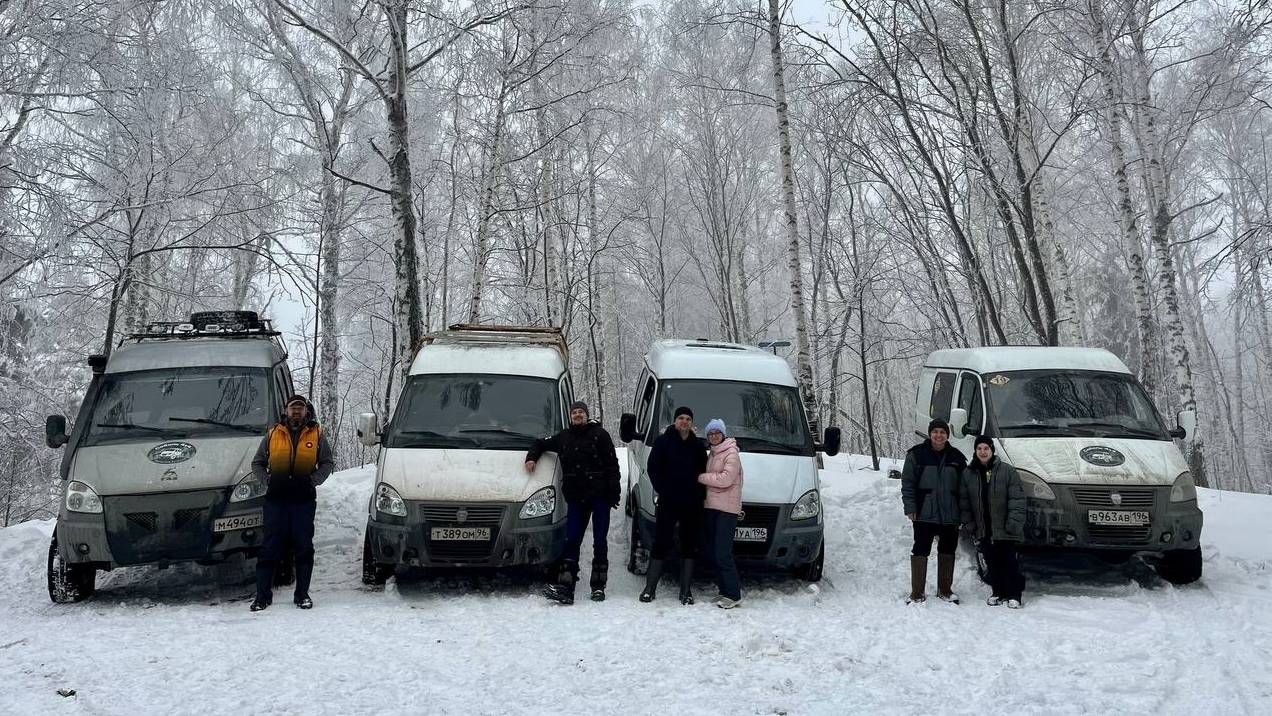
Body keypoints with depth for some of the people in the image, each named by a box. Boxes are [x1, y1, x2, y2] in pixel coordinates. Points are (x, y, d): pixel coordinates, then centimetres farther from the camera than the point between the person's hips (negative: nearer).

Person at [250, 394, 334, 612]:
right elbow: (257, 463, 17)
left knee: (303, 547, 2)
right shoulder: (273, 434, 11)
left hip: (304, 499, 0)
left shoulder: (316, 435, 9)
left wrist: (313, 480, -3)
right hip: (276, 499, 0)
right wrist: (268, 481, 0)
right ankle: (263, 595, 7)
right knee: (270, 547, 1)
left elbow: (328, 462, 11)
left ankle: (302, 594, 11)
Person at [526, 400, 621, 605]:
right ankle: (565, 587, -9)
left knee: (600, 541, 3)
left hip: (599, 496, -3)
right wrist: (532, 457, 9)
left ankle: (598, 586, 11)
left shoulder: (599, 434, 1)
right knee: (572, 541, -3)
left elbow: (612, 465, -3)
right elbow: (541, 444, 30)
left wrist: (614, 493, -10)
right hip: (576, 498, 3)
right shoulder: (563, 437, 14)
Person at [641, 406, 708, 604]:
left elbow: (703, 472, 13)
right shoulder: (662, 441, 1)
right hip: (668, 503, -3)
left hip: (692, 504, 3)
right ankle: (649, 588, 7)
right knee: (661, 543, -2)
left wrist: (700, 494, 0)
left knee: (689, 546, 6)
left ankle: (686, 591, 13)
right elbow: (653, 468, -2)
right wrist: (662, 490, -9)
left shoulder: (697, 446, 11)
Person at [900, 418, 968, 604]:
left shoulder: (956, 457, 8)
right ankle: (917, 592, 4)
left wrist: (962, 513, 6)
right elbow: (907, 483, -1)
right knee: (920, 551, -3)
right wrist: (910, 508, -10)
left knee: (947, 551, 12)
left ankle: (945, 590, 25)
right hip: (924, 514, -3)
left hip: (950, 515, 3)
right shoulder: (916, 454, -1)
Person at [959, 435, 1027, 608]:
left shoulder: (1007, 470, -6)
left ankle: (1013, 595, 10)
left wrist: (1014, 522, -15)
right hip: (984, 529, 4)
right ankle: (998, 592, 21)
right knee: (992, 562, 10)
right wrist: (968, 521, 5)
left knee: (1010, 561, 0)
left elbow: (1017, 498, -9)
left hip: (1004, 529, -4)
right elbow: (965, 500, 12)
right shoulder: (968, 474, 6)